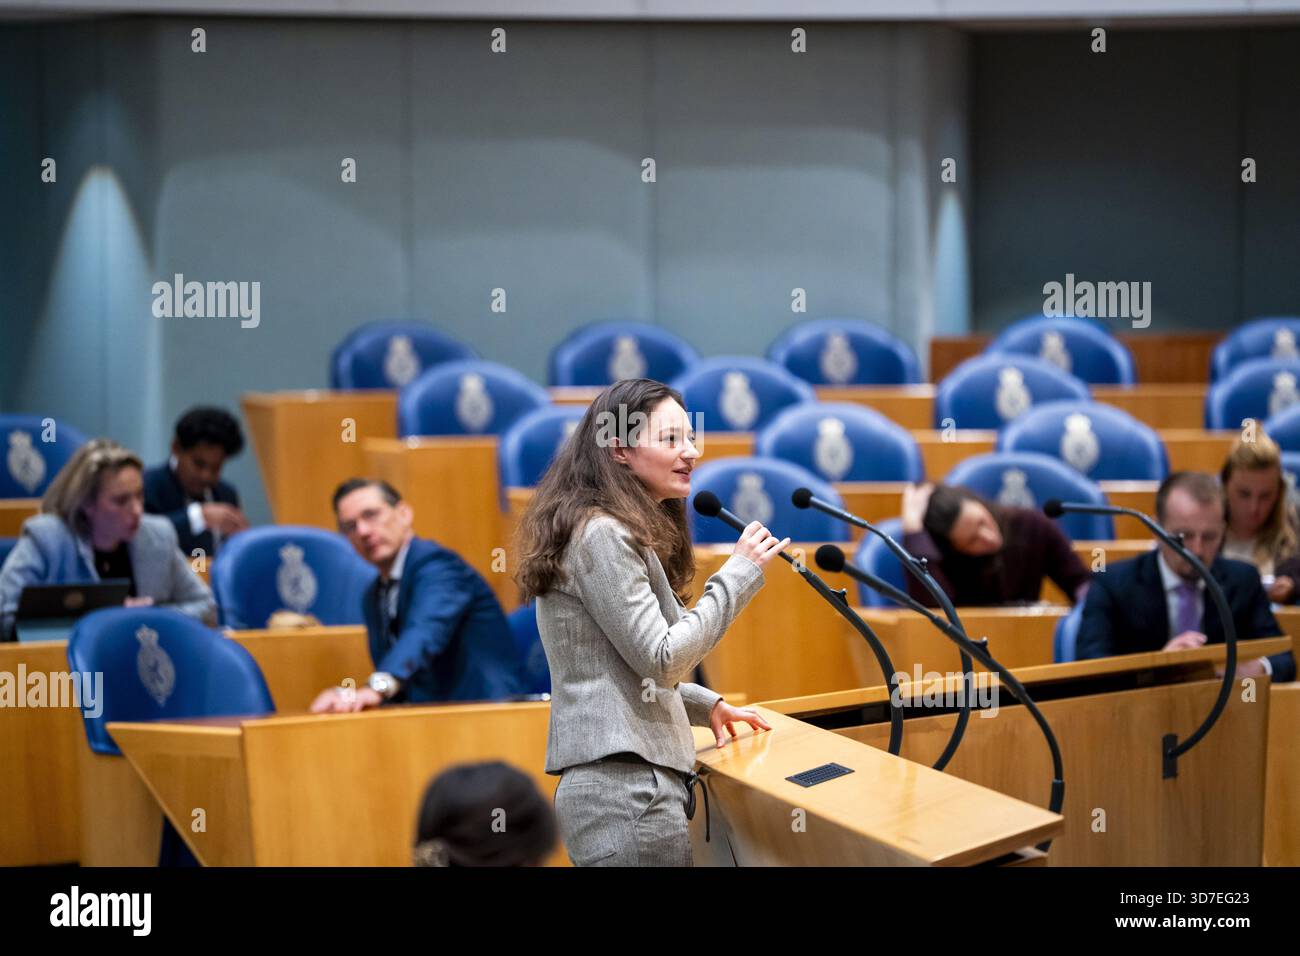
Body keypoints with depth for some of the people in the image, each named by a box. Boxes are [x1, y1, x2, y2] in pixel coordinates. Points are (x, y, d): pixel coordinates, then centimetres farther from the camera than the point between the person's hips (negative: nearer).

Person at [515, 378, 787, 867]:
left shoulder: (616, 533, 20)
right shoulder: (601, 533, -12)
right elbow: (661, 660, -16)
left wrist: (706, 704, 20)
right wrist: (739, 573, -11)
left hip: (629, 782, 10)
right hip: (627, 786, -10)